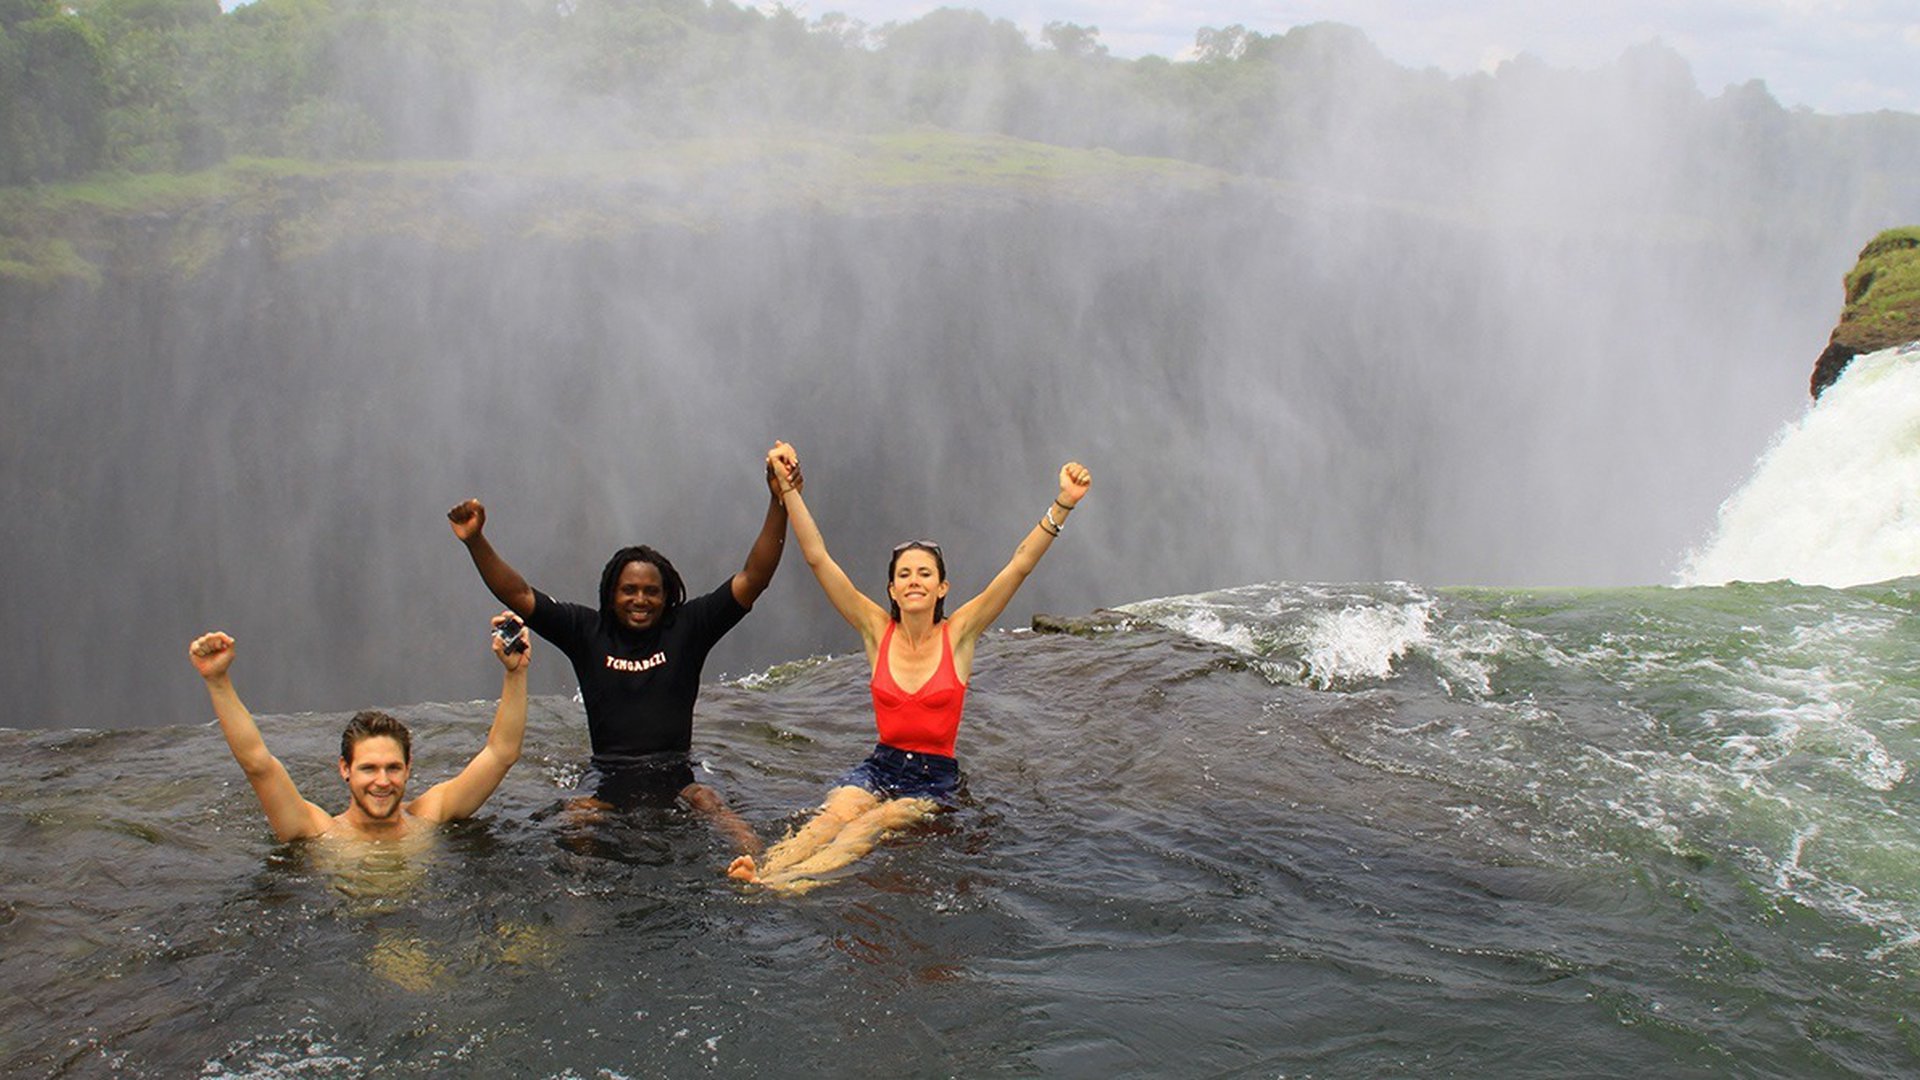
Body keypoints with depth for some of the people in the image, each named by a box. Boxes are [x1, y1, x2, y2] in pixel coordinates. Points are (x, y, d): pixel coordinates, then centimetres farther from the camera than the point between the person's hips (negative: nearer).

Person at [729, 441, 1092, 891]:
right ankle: (763, 873, -53)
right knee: (833, 816, -29)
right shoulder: (877, 630, 3)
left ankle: (796, 881, -54)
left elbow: (1021, 564, -9)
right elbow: (818, 557, -2)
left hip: (936, 777, -2)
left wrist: (1064, 503, -18)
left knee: (870, 825, -30)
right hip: (879, 766, 2)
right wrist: (787, 488, -8)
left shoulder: (959, 633, -1)